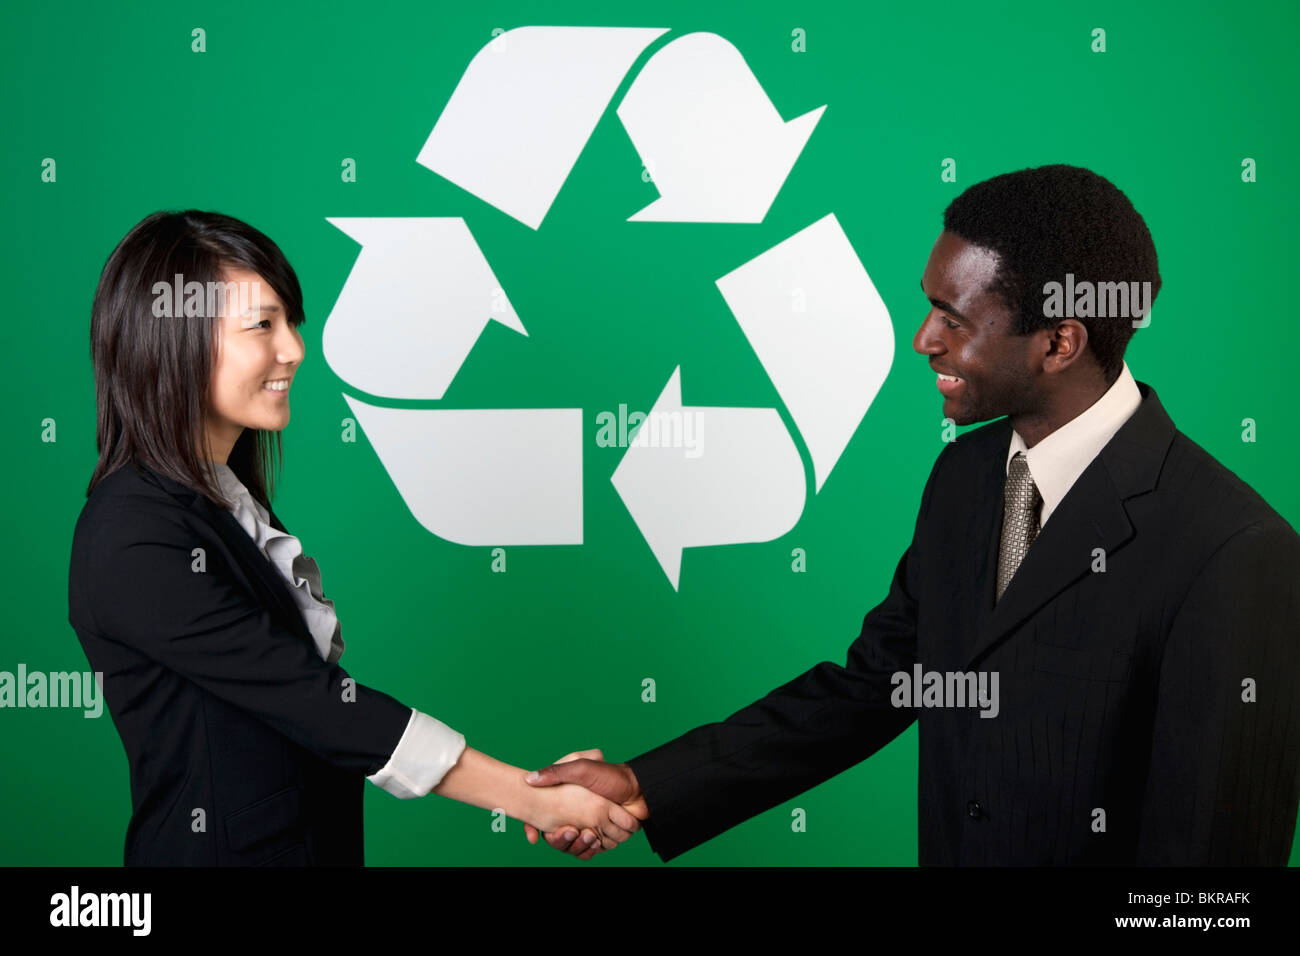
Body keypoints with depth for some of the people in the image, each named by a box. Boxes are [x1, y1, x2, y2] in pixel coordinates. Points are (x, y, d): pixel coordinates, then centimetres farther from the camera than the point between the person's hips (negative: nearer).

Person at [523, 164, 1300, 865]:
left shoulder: (1233, 554, -25)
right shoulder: (965, 475, -2)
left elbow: (1214, 845, -21)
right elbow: (870, 683, 2)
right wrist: (648, 788, -4)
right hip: (948, 844, 6)